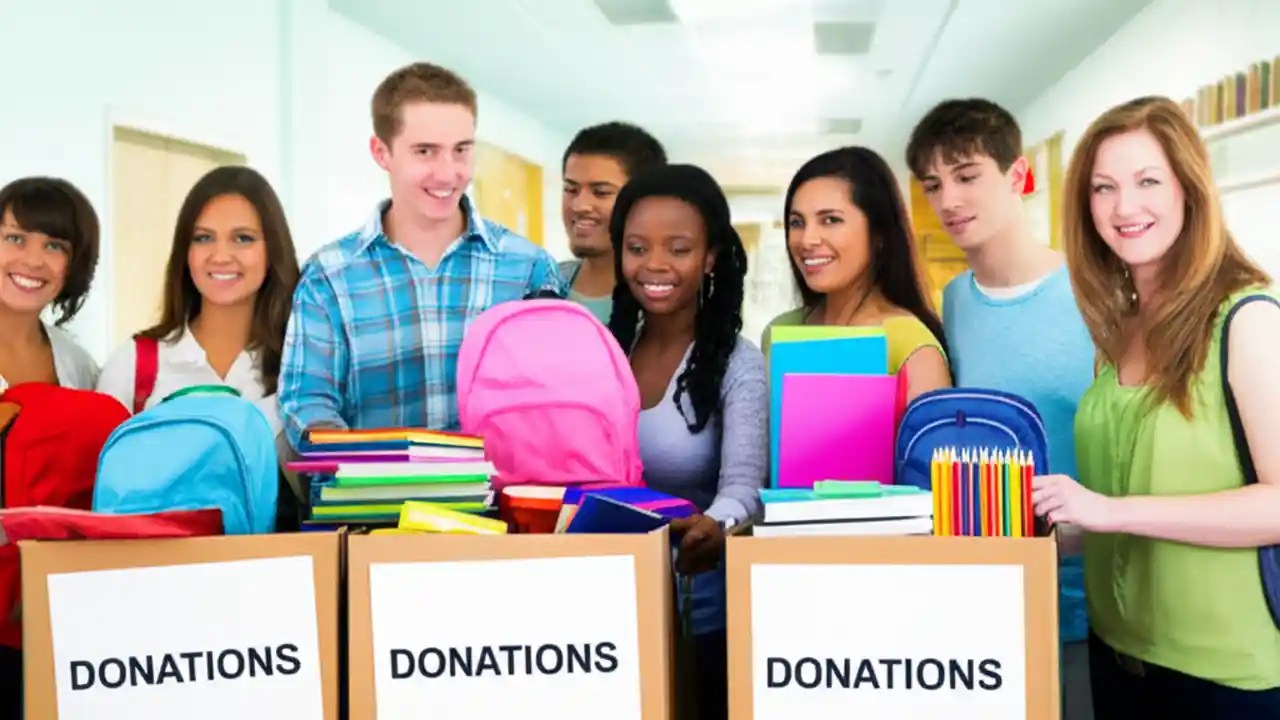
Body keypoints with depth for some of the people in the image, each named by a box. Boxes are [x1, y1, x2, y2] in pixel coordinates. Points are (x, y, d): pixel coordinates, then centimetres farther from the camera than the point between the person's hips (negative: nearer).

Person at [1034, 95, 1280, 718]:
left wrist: (1112, 511, -24)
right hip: (1117, 647, 6)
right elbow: (1120, 480, 10)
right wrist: (1052, 514, -7)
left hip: (1228, 666, -6)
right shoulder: (1117, 325, 6)